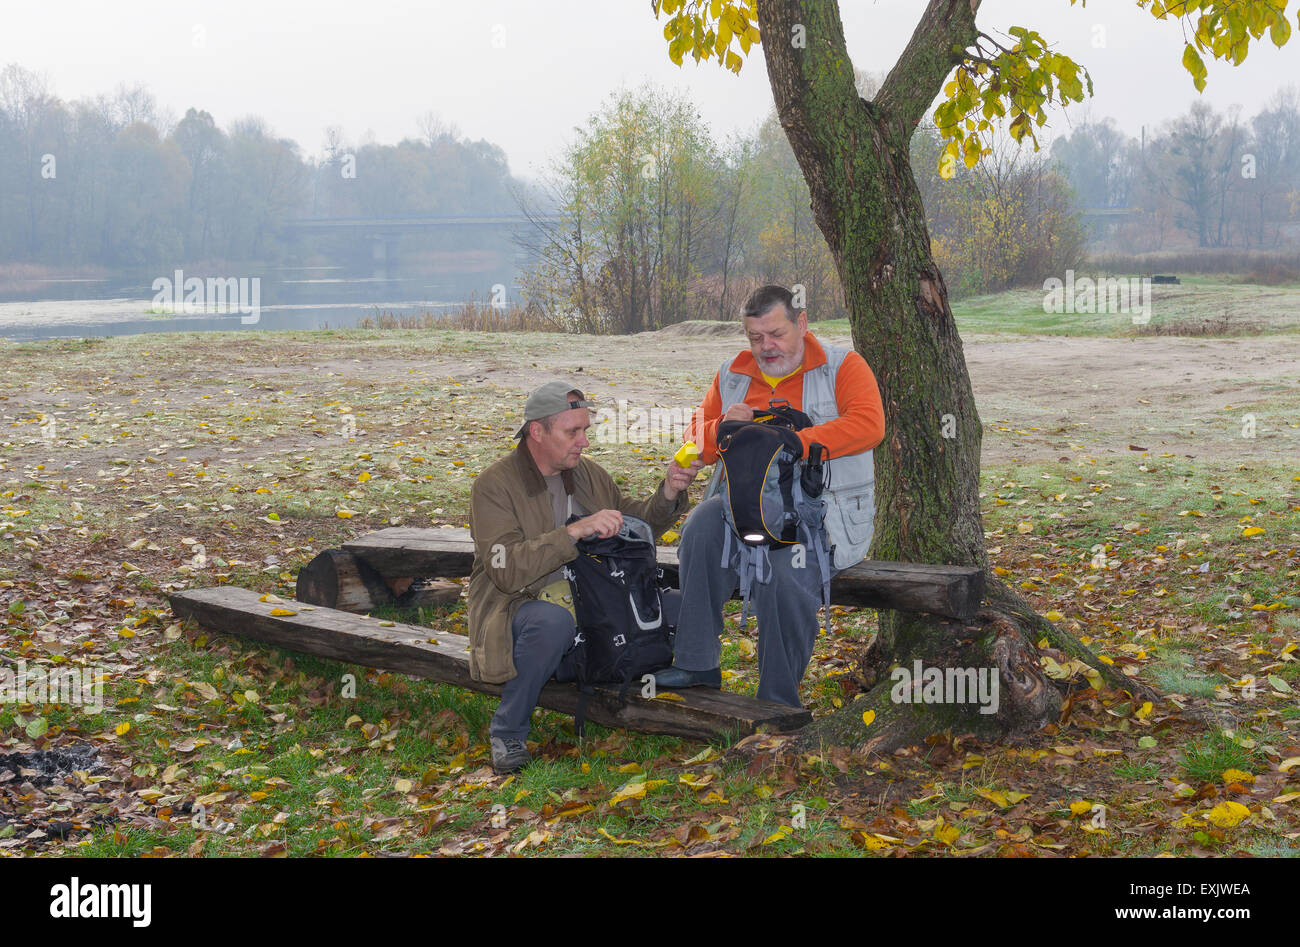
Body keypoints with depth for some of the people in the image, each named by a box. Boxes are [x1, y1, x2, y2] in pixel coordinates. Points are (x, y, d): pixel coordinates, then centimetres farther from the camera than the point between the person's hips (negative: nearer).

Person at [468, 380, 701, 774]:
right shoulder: (494, 486, -11)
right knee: (553, 620, -41)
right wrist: (575, 531, -31)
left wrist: (669, 492, 1)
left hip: (590, 600, 6)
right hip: (520, 607, -5)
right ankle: (508, 733, -19)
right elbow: (508, 571, -24)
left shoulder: (589, 474, 10)